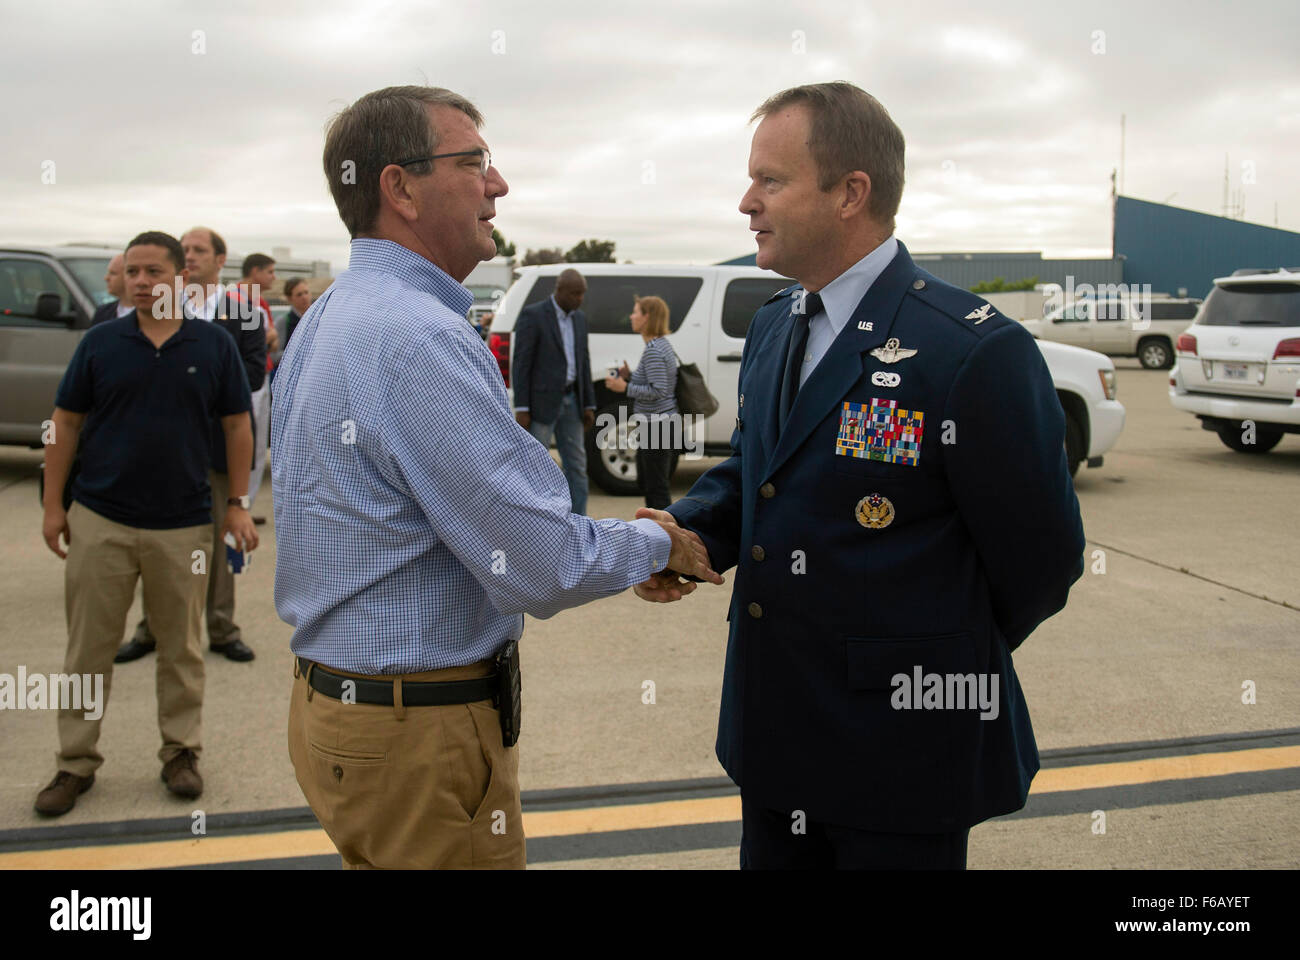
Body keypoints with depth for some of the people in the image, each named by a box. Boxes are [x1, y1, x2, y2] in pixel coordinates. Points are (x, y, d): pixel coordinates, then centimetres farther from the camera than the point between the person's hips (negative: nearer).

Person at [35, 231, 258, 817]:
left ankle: (181, 752, 26)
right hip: (99, 521, 1)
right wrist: (52, 505, 1)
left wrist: (237, 504, -1)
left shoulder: (214, 346, 0)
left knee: (181, 648, 11)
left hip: (183, 526, 0)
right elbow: (65, 423, 5)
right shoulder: (100, 343, 1)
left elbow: (237, 425, 4)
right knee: (87, 649, 7)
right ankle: (76, 763, 20)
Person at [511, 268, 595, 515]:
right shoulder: (532, 315, -9)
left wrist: (589, 405, 10)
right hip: (541, 401, -7)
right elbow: (521, 364, -11)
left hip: (570, 401, 7)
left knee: (576, 465, 6)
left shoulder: (579, 318, 12)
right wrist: (521, 409, -15)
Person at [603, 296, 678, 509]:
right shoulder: (662, 345, 13)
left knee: (657, 487, -5)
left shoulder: (653, 351, -18)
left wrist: (625, 388, -18)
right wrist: (630, 377, 9)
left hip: (658, 425, -11)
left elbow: (658, 391, -24)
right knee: (644, 483, 20)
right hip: (657, 424, 11)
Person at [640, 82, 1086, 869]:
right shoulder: (773, 327, 7)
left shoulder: (977, 353, -19)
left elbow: (1039, 560, -11)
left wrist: (950, 660, 2)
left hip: (901, 747, -7)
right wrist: (685, 531, -4)